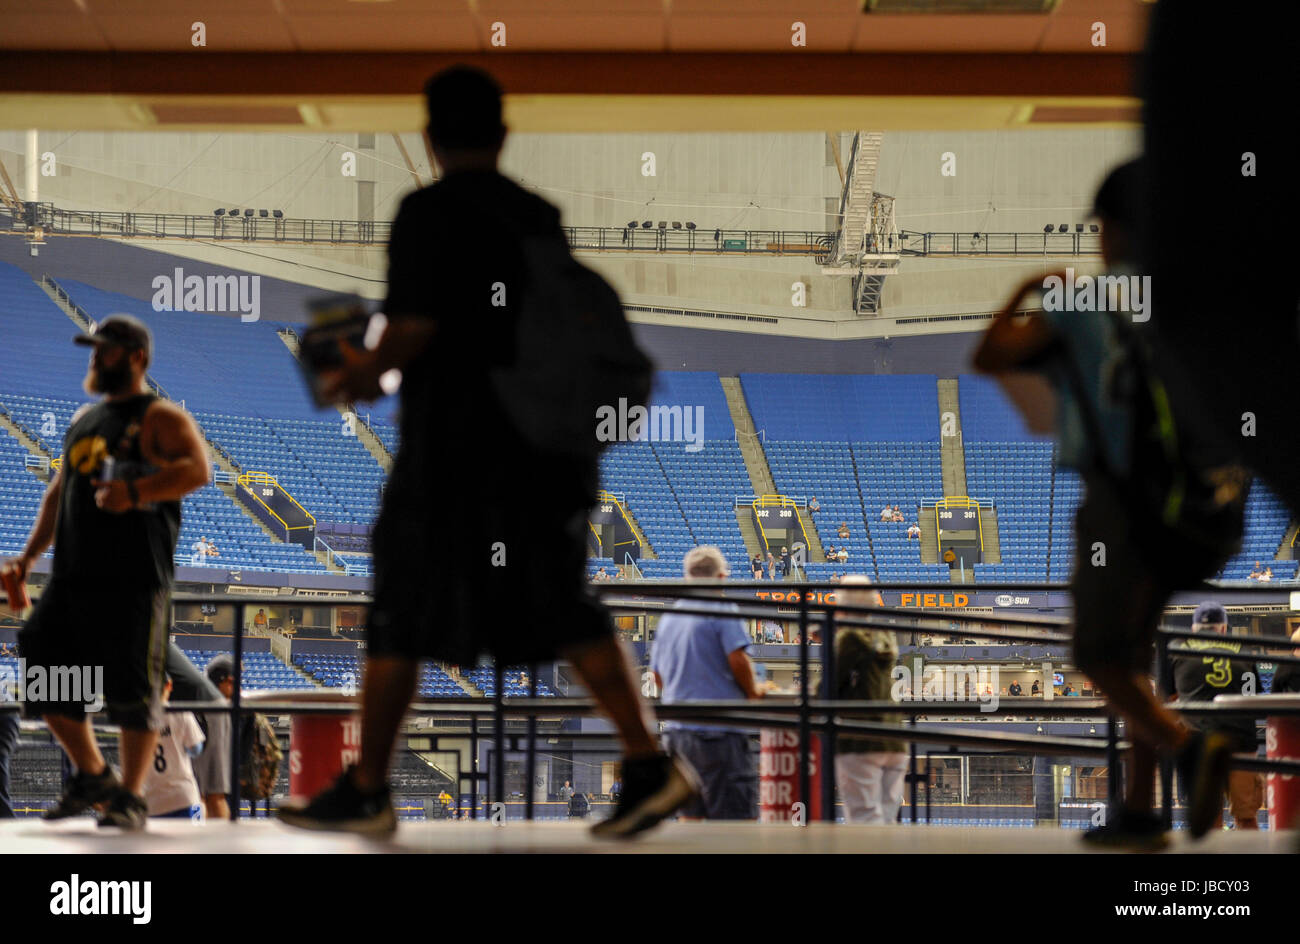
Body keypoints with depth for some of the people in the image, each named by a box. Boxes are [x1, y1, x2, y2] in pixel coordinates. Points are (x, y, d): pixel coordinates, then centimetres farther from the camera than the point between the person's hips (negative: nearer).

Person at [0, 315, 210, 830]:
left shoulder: (160, 417, -1)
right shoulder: (83, 418, 21)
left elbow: (197, 469, -17)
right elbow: (59, 490, 26)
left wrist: (135, 491, -29)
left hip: (133, 579, -7)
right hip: (72, 575, 7)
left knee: (132, 687, -6)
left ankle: (130, 795, 3)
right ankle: (92, 775, 20)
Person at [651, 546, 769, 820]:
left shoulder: (669, 617, 16)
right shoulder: (722, 609, -7)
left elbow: (658, 676, 20)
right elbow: (737, 659, -17)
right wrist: (753, 691, 0)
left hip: (675, 729, 7)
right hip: (716, 730, -7)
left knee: (691, 813, 12)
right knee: (735, 815, -6)